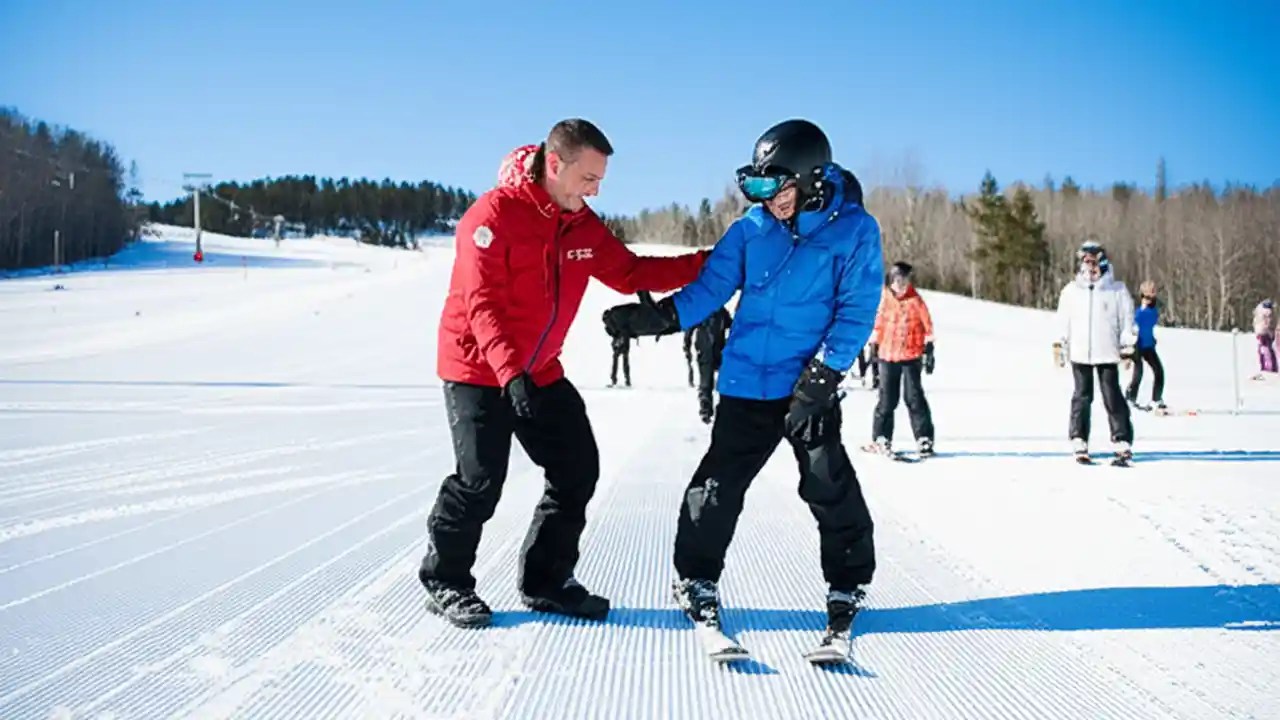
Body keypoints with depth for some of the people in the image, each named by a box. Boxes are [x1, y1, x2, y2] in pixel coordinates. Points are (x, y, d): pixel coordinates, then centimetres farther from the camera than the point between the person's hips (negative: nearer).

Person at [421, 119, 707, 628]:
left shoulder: (582, 225, 2)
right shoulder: (495, 215, -19)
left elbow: (630, 274, 7)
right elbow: (483, 304, -25)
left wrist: (708, 265, 0)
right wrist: (510, 373, -36)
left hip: (540, 372, 7)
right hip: (478, 369, -7)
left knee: (578, 470, 4)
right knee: (480, 481, -9)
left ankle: (546, 580, 19)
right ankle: (444, 582, 13)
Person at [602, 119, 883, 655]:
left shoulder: (854, 230, -8)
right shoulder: (752, 228, 1)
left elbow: (856, 312, -9)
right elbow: (710, 287, -1)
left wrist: (822, 375, -16)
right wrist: (662, 317, -18)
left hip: (811, 386, -2)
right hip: (747, 382, 3)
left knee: (832, 490, -1)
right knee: (718, 484, 3)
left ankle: (847, 588, 20)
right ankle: (697, 579, 21)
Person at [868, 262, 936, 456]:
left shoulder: (915, 301, -4)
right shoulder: (885, 300, 1)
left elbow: (927, 325, -1)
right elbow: (878, 323, 12)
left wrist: (929, 351, -5)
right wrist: (874, 346, 13)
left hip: (911, 355, -2)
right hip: (887, 355, 2)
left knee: (914, 398, -3)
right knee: (887, 399, 8)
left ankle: (924, 439, 3)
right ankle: (881, 438, 17)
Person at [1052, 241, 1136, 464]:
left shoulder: (1117, 290, 1)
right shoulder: (1070, 291, 6)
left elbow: (1127, 320, 3)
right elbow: (1063, 322, 10)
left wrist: (1127, 348, 0)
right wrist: (1059, 345, 7)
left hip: (1107, 353, -1)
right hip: (1079, 354, 2)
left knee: (1113, 398, -2)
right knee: (1082, 397, 6)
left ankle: (1123, 443, 1)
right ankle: (1079, 442, 10)